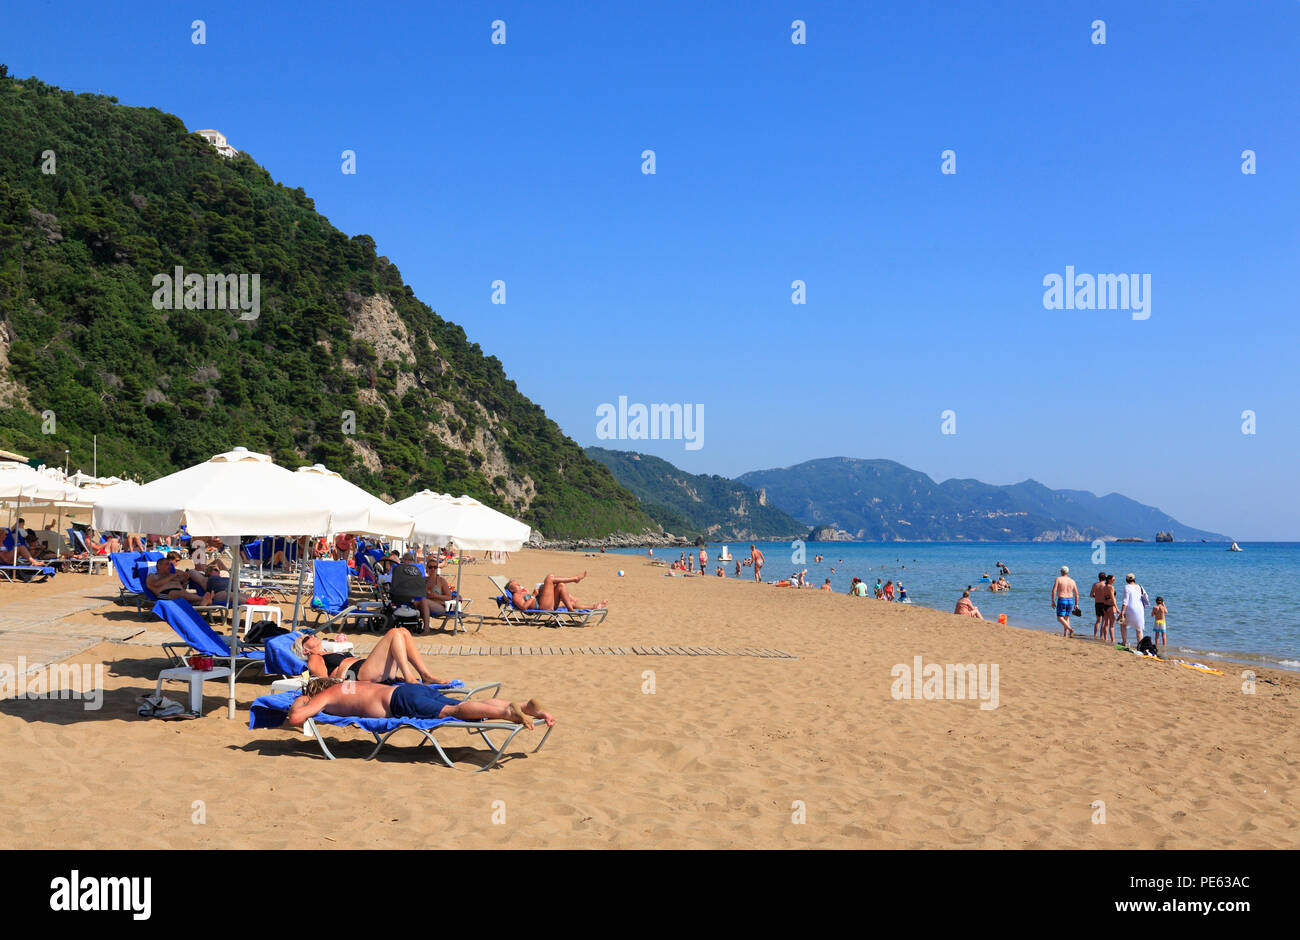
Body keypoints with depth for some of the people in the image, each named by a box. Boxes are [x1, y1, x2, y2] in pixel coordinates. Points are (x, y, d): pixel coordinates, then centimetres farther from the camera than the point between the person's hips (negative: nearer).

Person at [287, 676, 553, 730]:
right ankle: (526, 706, -17)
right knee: (466, 705, -3)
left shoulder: (325, 697, 12)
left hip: (401, 700, -8)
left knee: (454, 710, -23)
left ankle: (508, 712, -43)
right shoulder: (346, 685, 35)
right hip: (408, 688, 8)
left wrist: (298, 705, 24)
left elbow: (295, 718, -1)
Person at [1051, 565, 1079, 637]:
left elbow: (1053, 591, -13)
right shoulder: (1072, 581, 7)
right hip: (1070, 601, 5)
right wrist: (1076, 604, 14)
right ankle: (1065, 634, 13)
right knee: (1066, 617, 17)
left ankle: (1070, 629, -23)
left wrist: (1053, 601, -6)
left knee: (1060, 618, -1)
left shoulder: (1058, 579, -5)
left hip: (1061, 600, -5)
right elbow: (1076, 594, 7)